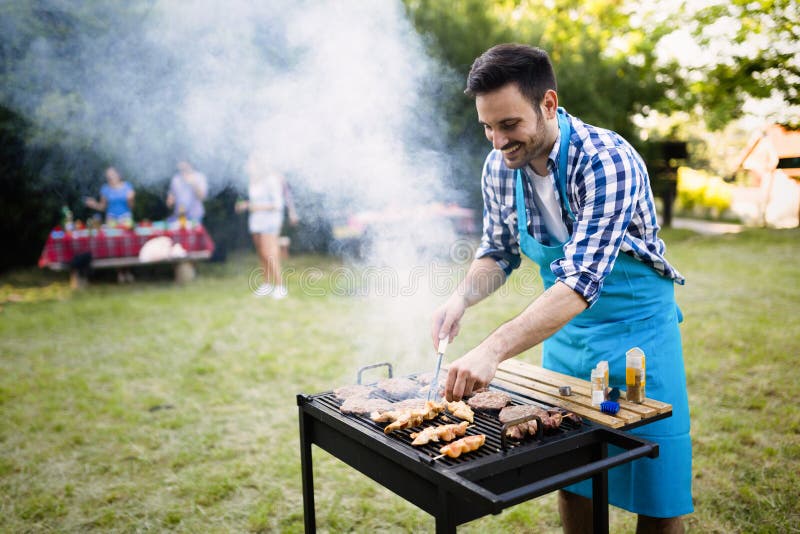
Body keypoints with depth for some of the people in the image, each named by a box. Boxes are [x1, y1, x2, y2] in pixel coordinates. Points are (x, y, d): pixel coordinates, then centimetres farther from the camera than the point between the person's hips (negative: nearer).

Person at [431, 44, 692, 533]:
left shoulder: (608, 162, -28)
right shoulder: (500, 166, -8)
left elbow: (581, 282, -37)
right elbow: (499, 252, 4)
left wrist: (492, 350, -45)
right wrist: (462, 298, -16)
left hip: (635, 326, -5)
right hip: (564, 329, 5)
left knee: (657, 487, 6)